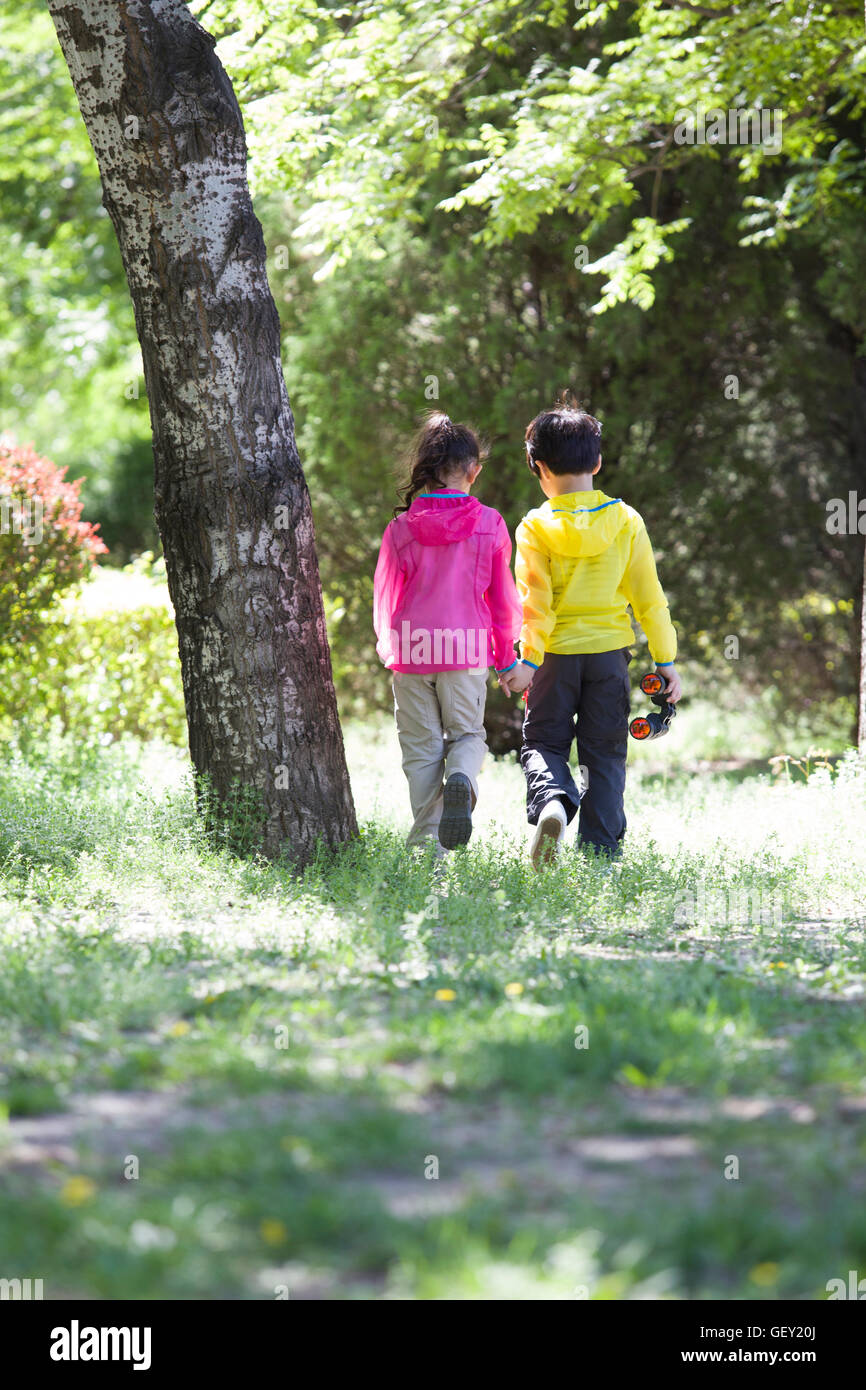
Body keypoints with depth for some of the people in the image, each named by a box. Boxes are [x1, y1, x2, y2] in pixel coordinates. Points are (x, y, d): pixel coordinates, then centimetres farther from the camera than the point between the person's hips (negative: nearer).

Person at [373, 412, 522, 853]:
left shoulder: (401, 529, -3)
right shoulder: (490, 525, -3)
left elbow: (385, 597, 5)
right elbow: (503, 598, 4)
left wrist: (387, 644, 24)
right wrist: (507, 656, 17)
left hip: (411, 649, 0)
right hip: (468, 650, 0)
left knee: (420, 746, 9)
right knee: (467, 732, 14)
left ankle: (427, 841, 4)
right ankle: (461, 777, -20)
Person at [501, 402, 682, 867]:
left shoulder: (536, 527, -7)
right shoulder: (626, 521, -1)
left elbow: (535, 601, -15)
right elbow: (648, 597, 0)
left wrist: (528, 660, -17)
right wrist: (665, 659, 4)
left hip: (556, 654, -2)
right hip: (609, 653, 2)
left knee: (542, 742, 10)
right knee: (604, 756, 9)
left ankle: (551, 800, -21)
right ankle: (600, 854, 3)